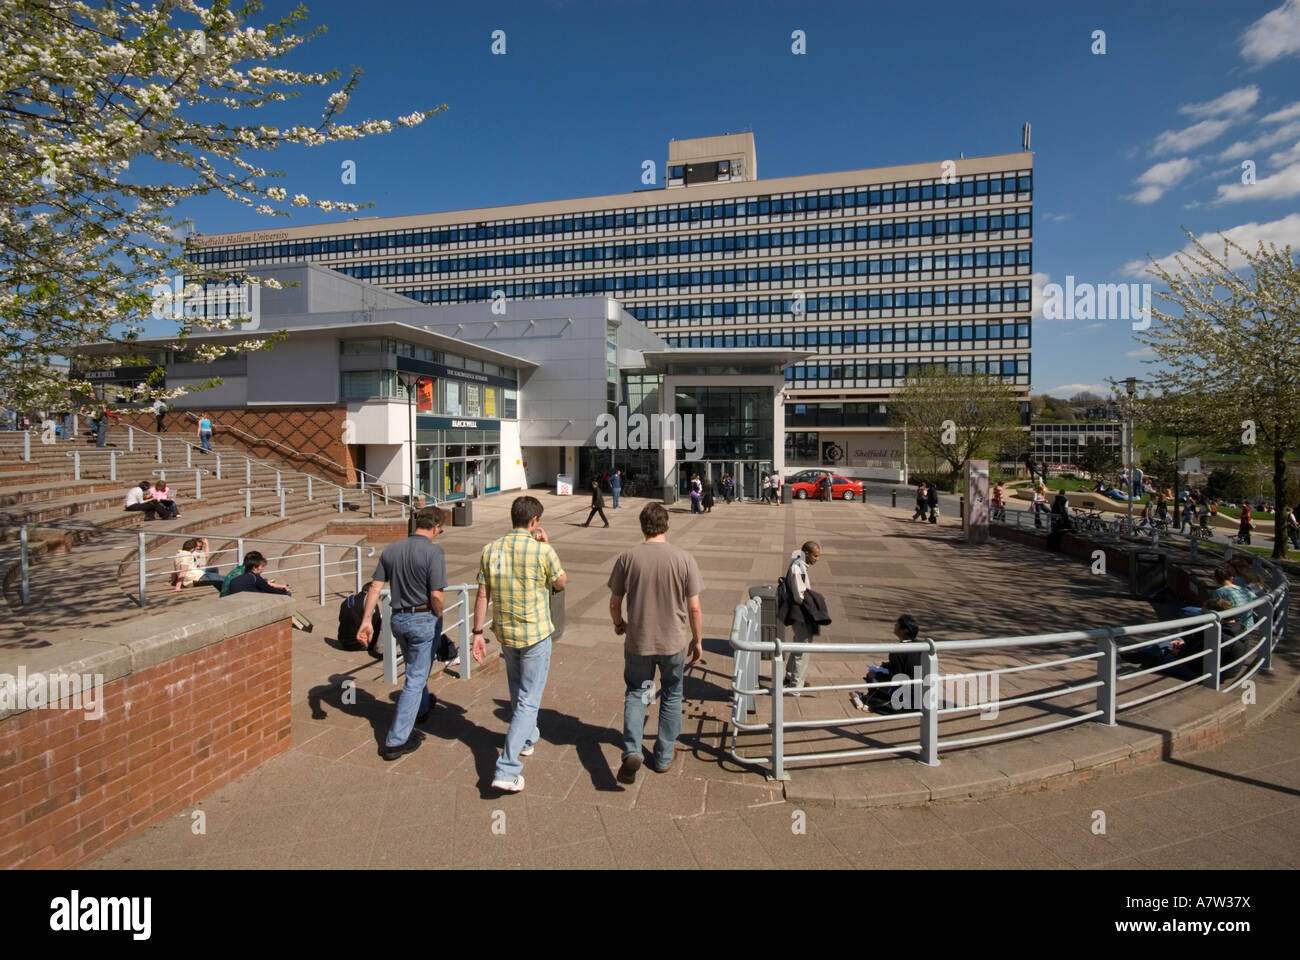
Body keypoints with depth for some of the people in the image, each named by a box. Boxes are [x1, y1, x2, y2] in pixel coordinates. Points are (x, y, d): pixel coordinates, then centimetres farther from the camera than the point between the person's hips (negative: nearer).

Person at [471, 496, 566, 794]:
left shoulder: (491, 550, -5)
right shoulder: (542, 551, -18)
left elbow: (482, 595, -1)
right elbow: (561, 582, -1)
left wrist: (478, 633, 6)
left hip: (505, 633, 5)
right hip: (536, 634, -5)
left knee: (517, 691, 26)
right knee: (529, 700, 5)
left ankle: (527, 738, 48)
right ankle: (506, 770, 2)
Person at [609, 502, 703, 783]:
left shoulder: (628, 557, -10)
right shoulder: (684, 559, -12)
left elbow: (614, 603, -2)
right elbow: (694, 608, -9)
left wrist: (619, 623, 19)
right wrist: (697, 641, 5)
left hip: (638, 641, 0)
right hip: (674, 642, 0)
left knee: (636, 692, 19)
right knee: (671, 696, 19)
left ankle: (632, 750, 2)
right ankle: (663, 757, 29)